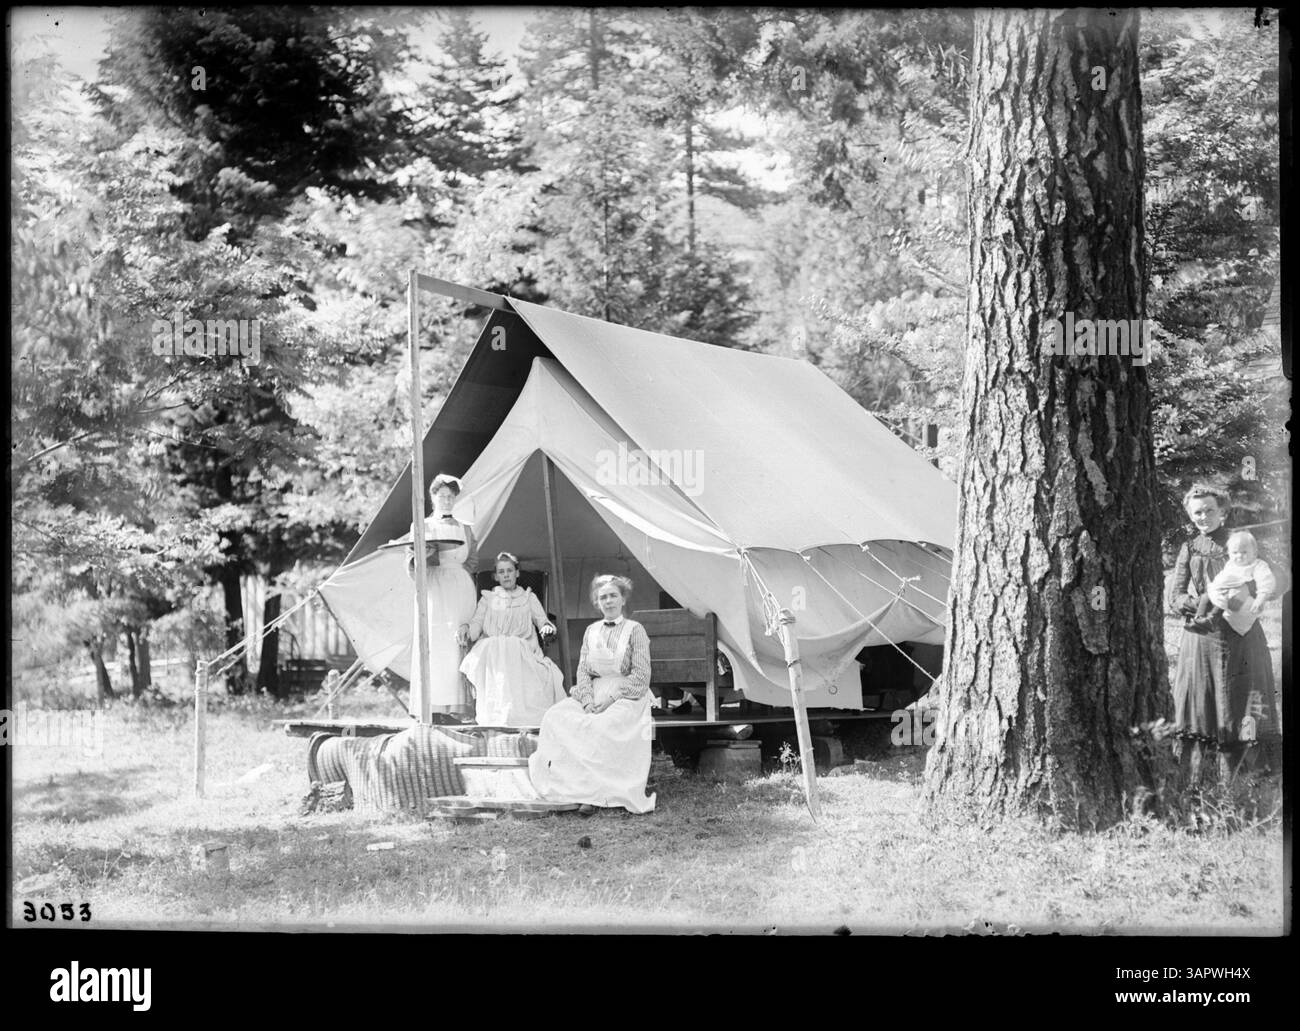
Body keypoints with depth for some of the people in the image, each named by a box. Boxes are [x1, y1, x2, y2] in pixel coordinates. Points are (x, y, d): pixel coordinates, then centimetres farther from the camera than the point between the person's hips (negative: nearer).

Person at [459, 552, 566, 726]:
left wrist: (547, 627, -13)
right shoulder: (487, 599, 22)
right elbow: (476, 626, 11)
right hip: (492, 652, 0)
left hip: (522, 655, 0)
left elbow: (542, 620, 12)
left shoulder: (529, 598, 22)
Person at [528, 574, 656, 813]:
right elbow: (583, 671, 10)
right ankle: (571, 786, -22)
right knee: (556, 717, -20)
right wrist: (588, 701, -9)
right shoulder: (591, 631, 15)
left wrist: (610, 699, -15)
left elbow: (641, 677, -5)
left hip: (627, 697, -5)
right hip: (593, 695, 5)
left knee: (601, 726, -35)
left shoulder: (635, 630, 1)